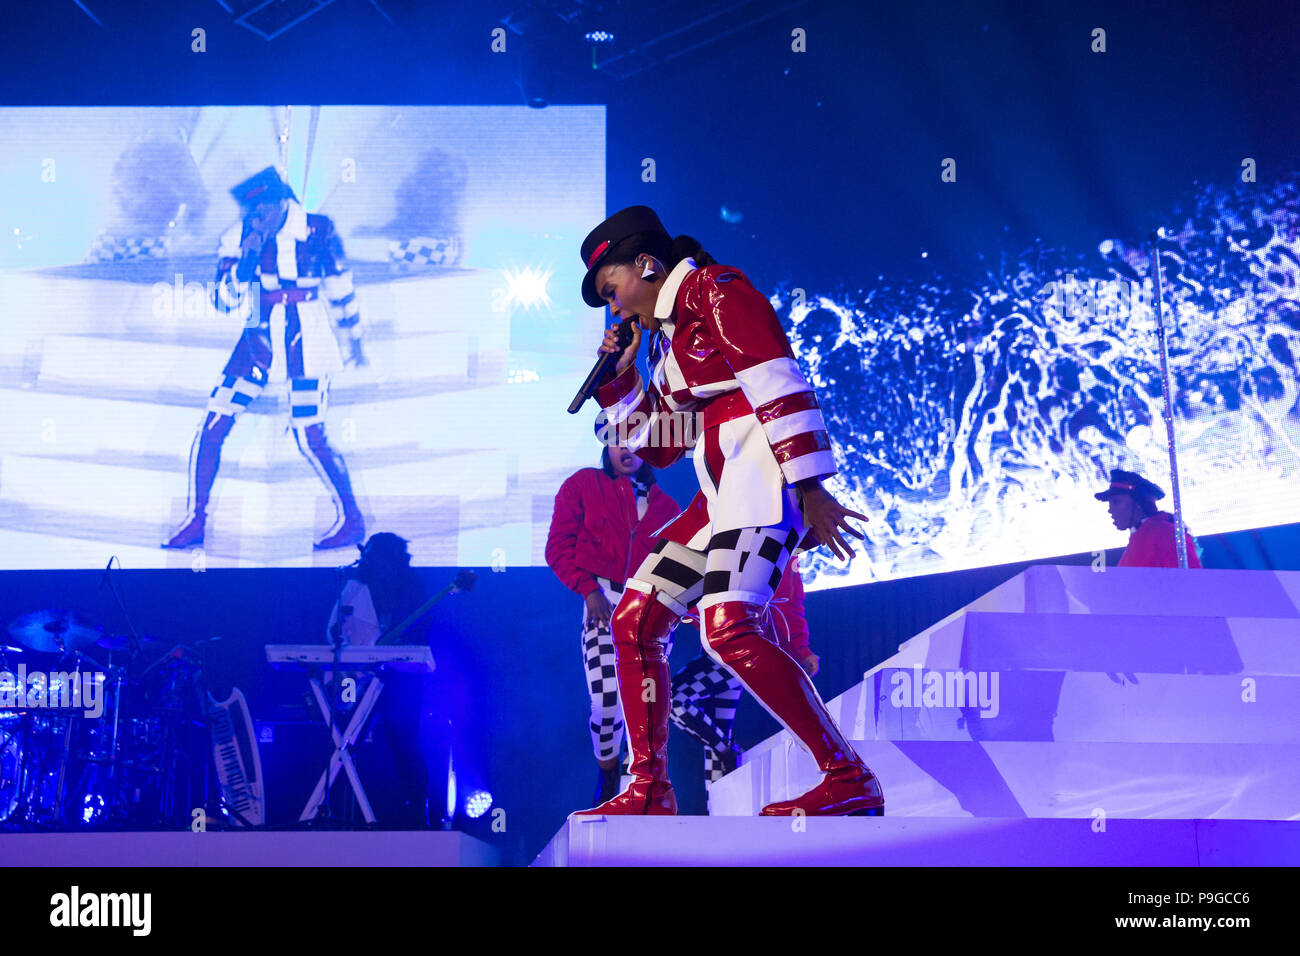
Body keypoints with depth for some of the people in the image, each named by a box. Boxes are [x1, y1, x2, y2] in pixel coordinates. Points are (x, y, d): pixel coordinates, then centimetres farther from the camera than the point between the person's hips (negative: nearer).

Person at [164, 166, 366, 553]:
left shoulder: (317, 231, -10)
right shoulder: (238, 238, -2)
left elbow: (339, 287, 4)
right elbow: (224, 300, -7)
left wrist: (354, 342, 13)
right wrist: (247, 257, -21)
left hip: (305, 342, -4)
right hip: (258, 339, 4)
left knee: (309, 438, -11)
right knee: (210, 429, -3)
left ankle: (351, 519, 8)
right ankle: (195, 520, 10)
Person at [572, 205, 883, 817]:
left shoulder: (714, 290, -5)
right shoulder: (668, 334, 24)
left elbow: (778, 384, -15)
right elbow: (657, 445, 33)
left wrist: (810, 490, -22)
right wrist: (619, 379, 19)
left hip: (765, 473, -10)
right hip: (721, 491, 10)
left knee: (728, 629, -26)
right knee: (634, 621, 8)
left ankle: (849, 778, -24)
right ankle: (650, 791, 15)